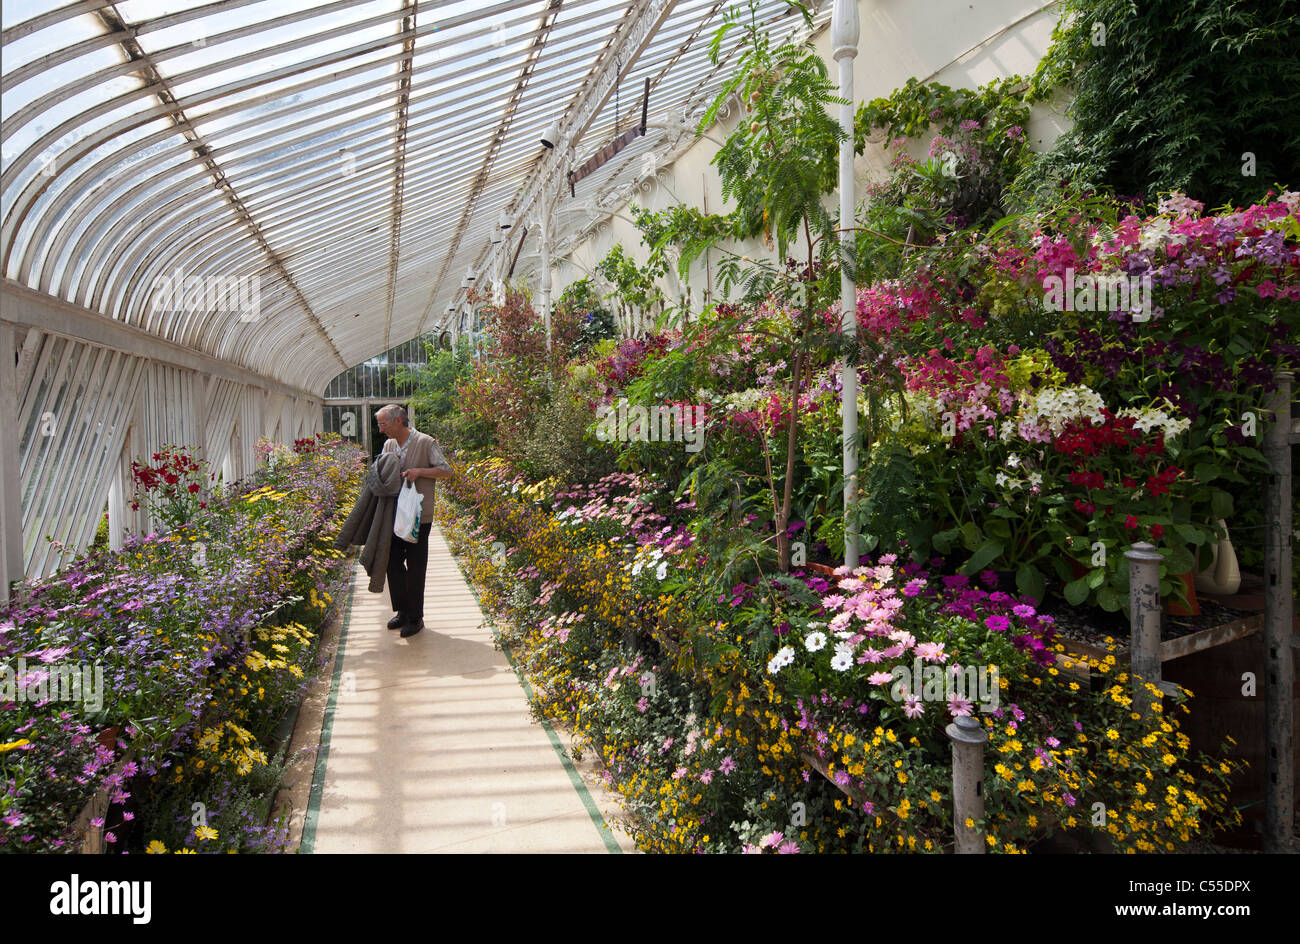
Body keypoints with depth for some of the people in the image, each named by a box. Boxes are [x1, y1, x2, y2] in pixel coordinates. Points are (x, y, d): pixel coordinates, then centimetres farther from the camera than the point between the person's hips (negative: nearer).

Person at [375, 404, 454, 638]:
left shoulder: (425, 443, -9)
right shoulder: (388, 445, 10)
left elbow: (446, 471, -10)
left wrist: (418, 471, -21)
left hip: (419, 517, -6)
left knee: (416, 568, 0)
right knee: (393, 563, 10)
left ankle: (415, 618, 13)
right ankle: (402, 611, 26)